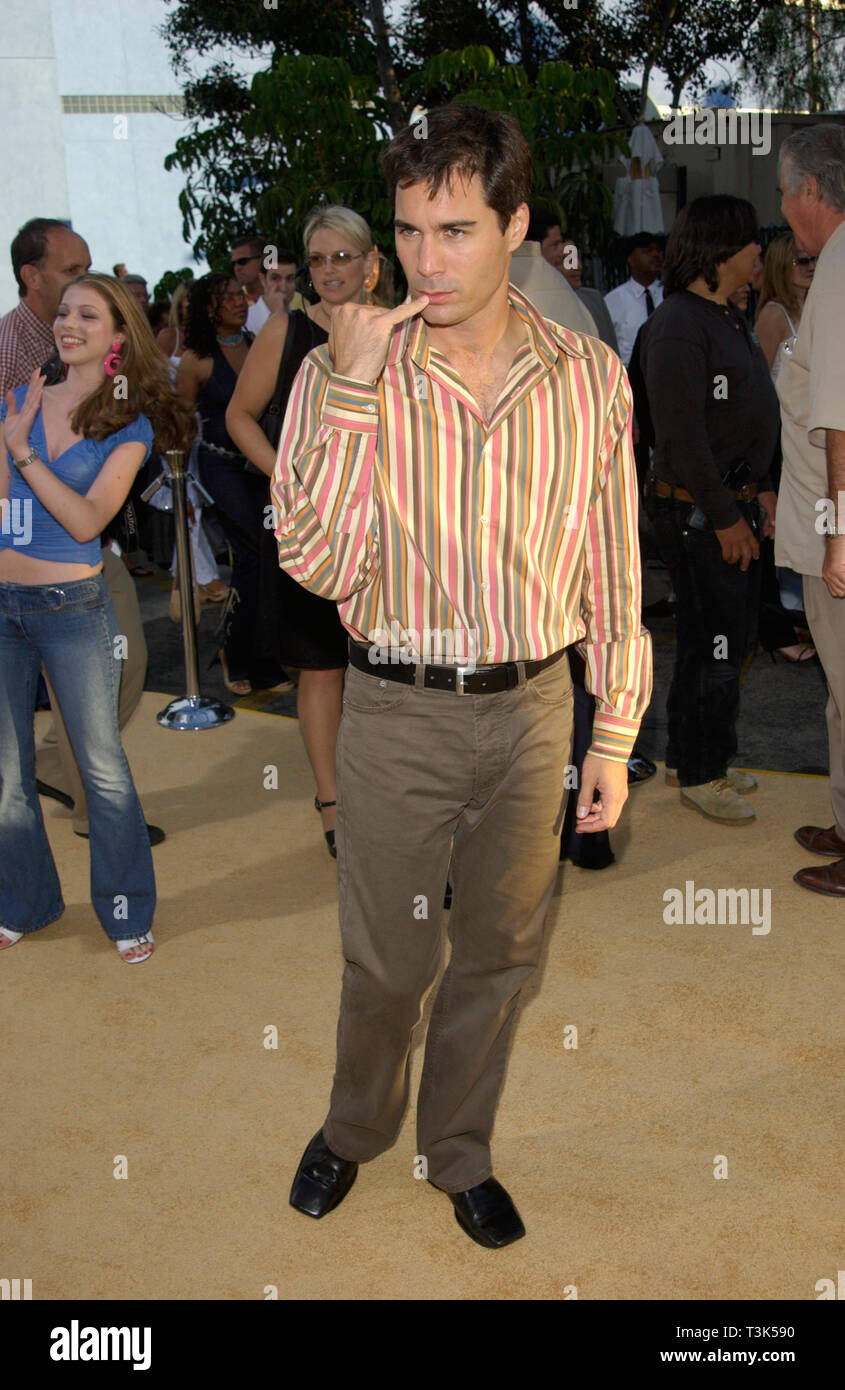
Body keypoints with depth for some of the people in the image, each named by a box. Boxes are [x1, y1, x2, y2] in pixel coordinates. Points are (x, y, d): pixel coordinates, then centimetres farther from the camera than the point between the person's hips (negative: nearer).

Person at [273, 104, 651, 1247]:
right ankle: (355, 1128, 43)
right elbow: (317, 565, -19)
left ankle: (459, 1152, 41)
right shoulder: (343, 370, -9)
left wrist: (615, 735, 3)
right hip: (398, 713, -2)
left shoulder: (590, 377, -4)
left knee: (498, 955, 17)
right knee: (387, 960, 13)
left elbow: (613, 574, 3)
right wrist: (355, 384, -25)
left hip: (532, 711, 2)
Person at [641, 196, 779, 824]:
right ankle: (697, 774, 14)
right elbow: (683, 435, -21)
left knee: (731, 637, 15)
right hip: (697, 513, -10)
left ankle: (697, 758, 29)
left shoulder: (730, 318, 14)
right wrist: (723, 516, -19)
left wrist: (760, 489, 13)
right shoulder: (678, 325, -17)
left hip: (732, 506, 10)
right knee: (711, 643, -1)